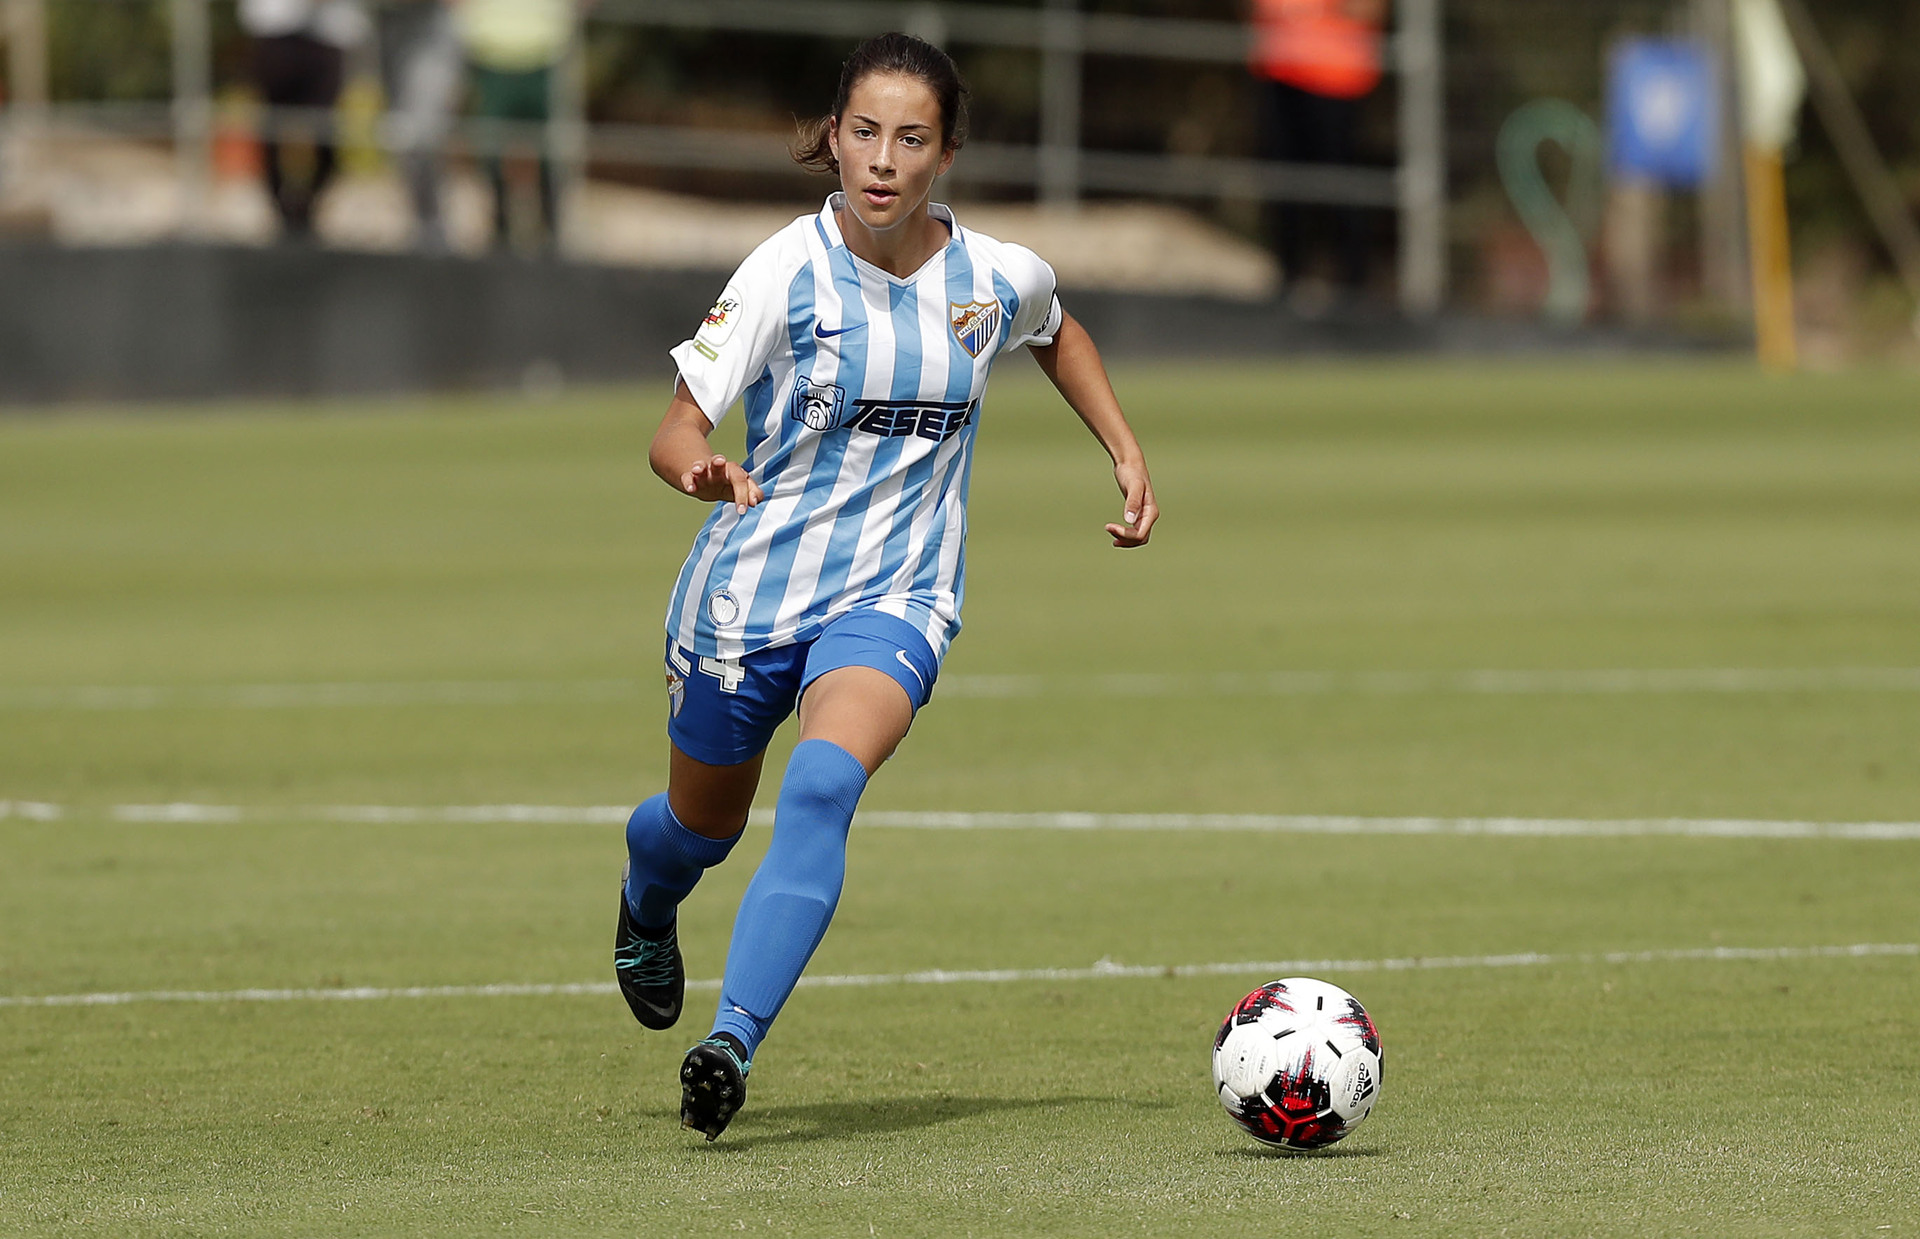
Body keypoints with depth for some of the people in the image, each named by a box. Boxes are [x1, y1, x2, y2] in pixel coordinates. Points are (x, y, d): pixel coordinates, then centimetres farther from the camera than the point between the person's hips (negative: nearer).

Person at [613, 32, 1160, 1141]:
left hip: (894, 598, 0)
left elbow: (1058, 335, 22)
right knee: (704, 825, 19)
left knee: (822, 788, -29)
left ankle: (732, 1042, -34)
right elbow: (677, 430, -15)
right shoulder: (788, 271, -14)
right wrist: (704, 469, -38)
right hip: (749, 584, 0)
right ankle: (647, 911, 57)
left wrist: (1127, 452, 13)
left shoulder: (998, 279, -5)